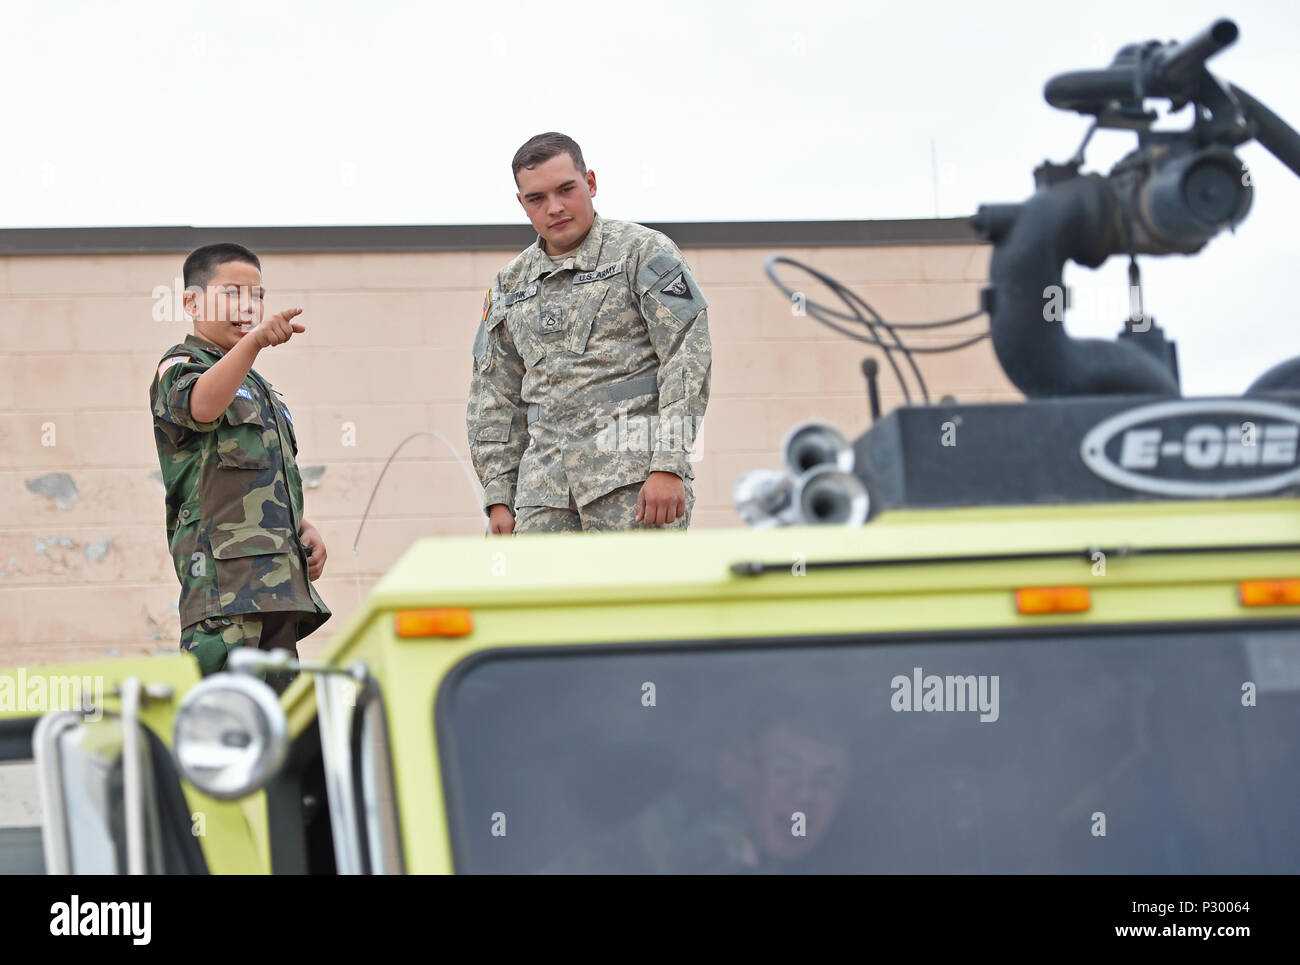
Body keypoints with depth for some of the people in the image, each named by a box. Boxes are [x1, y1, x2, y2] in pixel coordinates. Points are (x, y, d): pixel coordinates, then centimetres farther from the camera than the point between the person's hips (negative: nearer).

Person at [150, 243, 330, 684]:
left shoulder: (258, 387, 28)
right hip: (223, 569, -9)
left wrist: (304, 529, 14)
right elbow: (200, 405, -26)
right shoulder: (181, 365, 0)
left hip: (278, 577, 9)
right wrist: (254, 341, -41)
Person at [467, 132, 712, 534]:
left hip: (634, 478, -5)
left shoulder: (643, 252, 3)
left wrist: (669, 464, -15)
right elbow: (494, 399, 21)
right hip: (545, 487, 5)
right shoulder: (510, 285, 19)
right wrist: (498, 496, 12)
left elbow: (689, 351, -6)